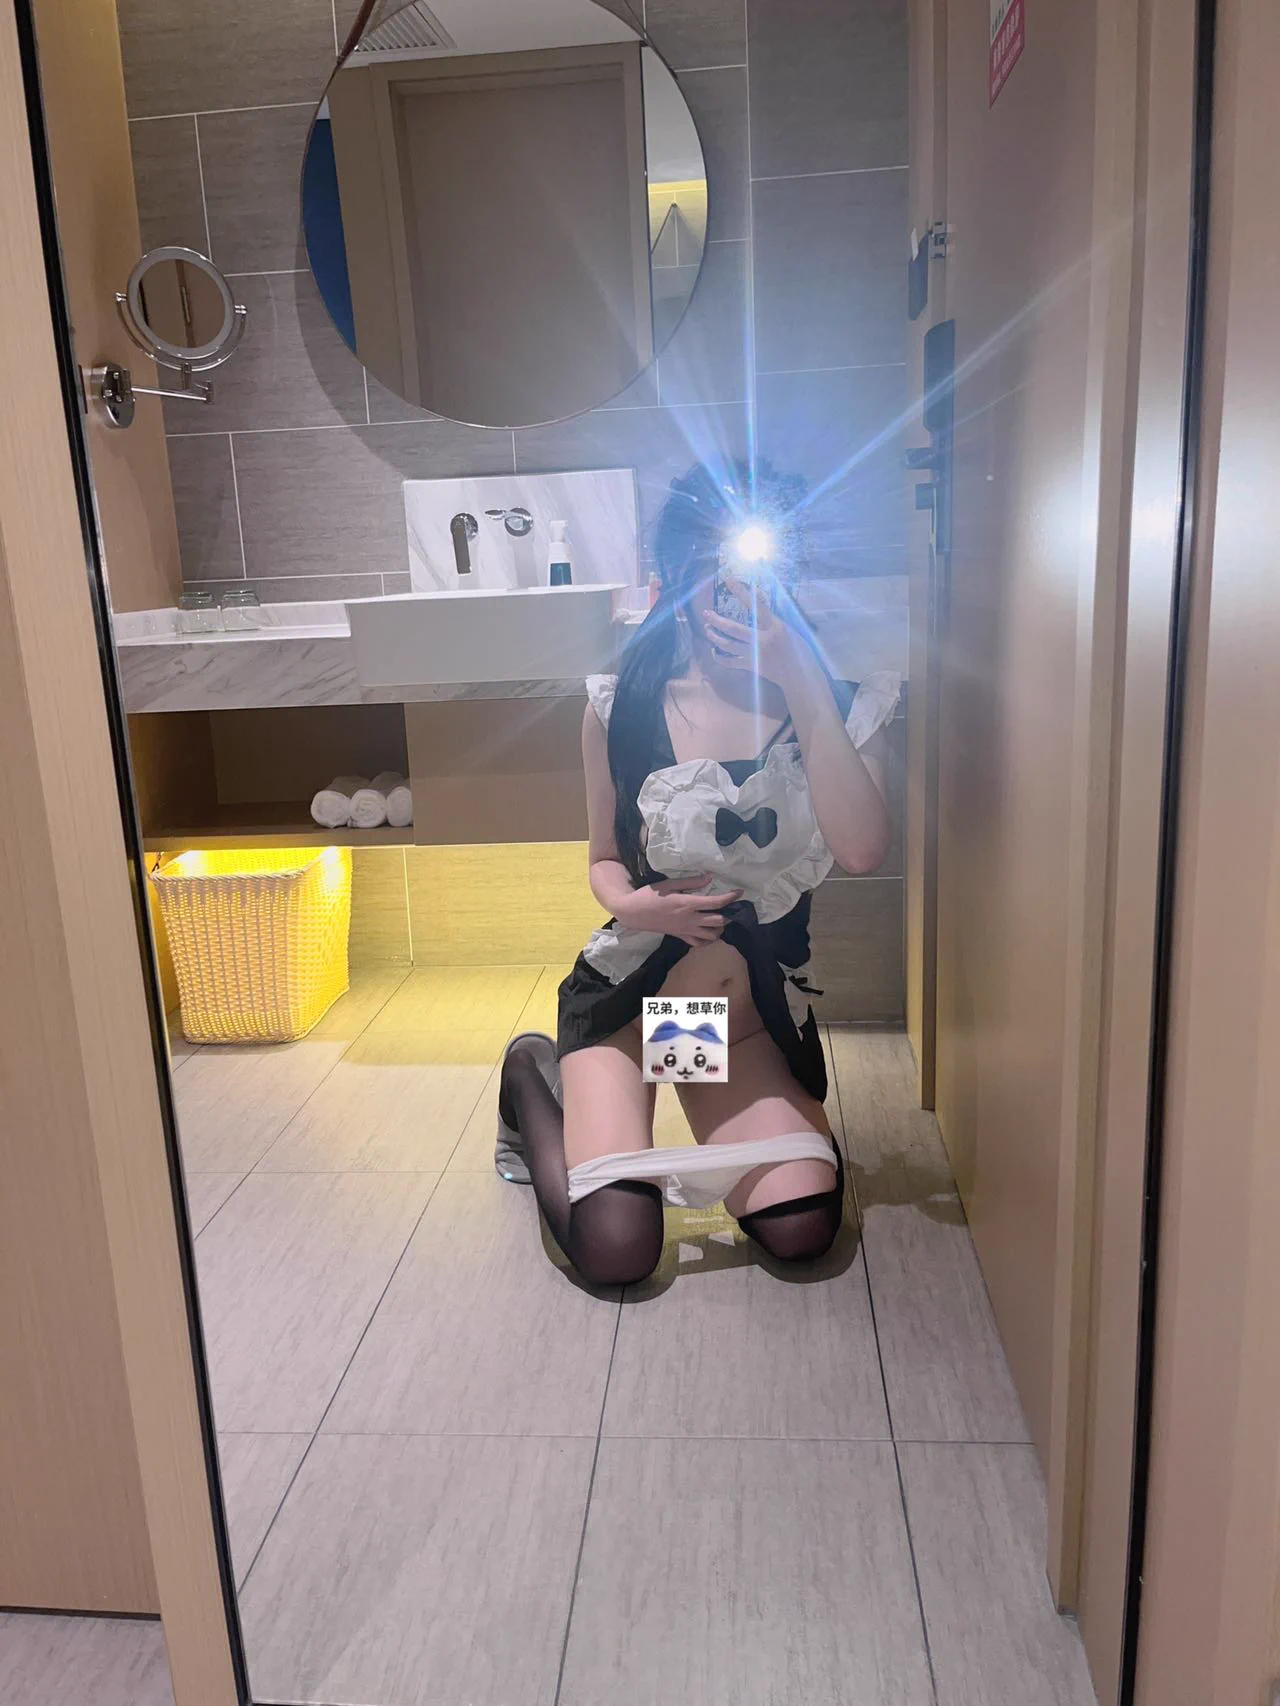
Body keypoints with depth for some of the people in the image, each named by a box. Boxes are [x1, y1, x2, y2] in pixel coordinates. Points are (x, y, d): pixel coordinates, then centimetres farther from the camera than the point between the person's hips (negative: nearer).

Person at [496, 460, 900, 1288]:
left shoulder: (840, 706, -6)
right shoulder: (622, 706, -8)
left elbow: (862, 850, -23)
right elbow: (606, 859, 3)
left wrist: (803, 687, -27)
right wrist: (630, 903, -21)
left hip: (760, 1010, 2)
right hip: (626, 992, -1)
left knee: (801, 1231, -13)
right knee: (616, 1251, -12)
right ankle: (538, 1081, 19)